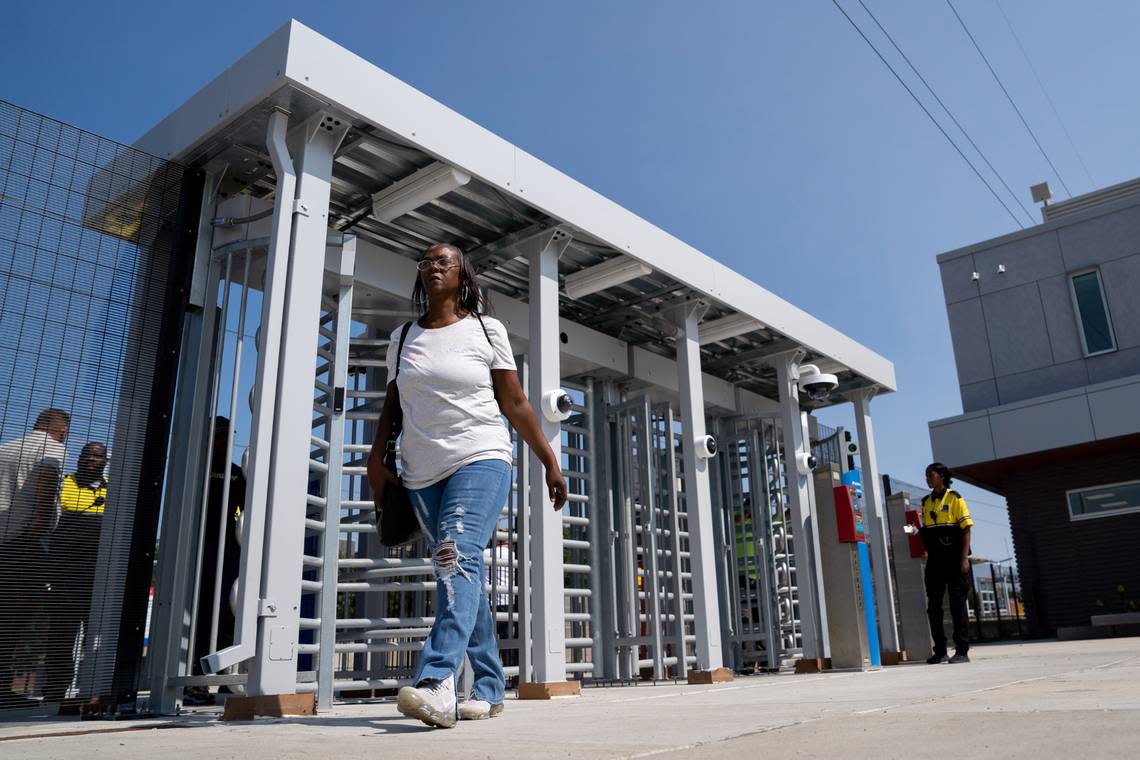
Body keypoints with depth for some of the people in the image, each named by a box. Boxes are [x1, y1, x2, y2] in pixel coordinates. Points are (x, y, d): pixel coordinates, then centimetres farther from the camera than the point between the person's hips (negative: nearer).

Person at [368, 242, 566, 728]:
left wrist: (549, 461, 2)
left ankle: (436, 682, -34)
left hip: (480, 460, -4)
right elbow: (392, 405, 16)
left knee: (457, 557, -24)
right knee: (464, 575, 6)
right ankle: (490, 689, 14)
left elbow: (515, 404, 4)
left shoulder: (486, 331, 4)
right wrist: (377, 460, 3)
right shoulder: (403, 338, 14)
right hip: (423, 473, 4)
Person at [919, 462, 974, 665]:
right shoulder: (926, 502, 13)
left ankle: (962, 650, 3)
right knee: (933, 606, 7)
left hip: (954, 559, -5)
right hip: (934, 561, 5)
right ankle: (940, 650, 16)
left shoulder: (954, 498, -2)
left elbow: (966, 529, -6)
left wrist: (964, 558, -14)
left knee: (957, 604, -2)